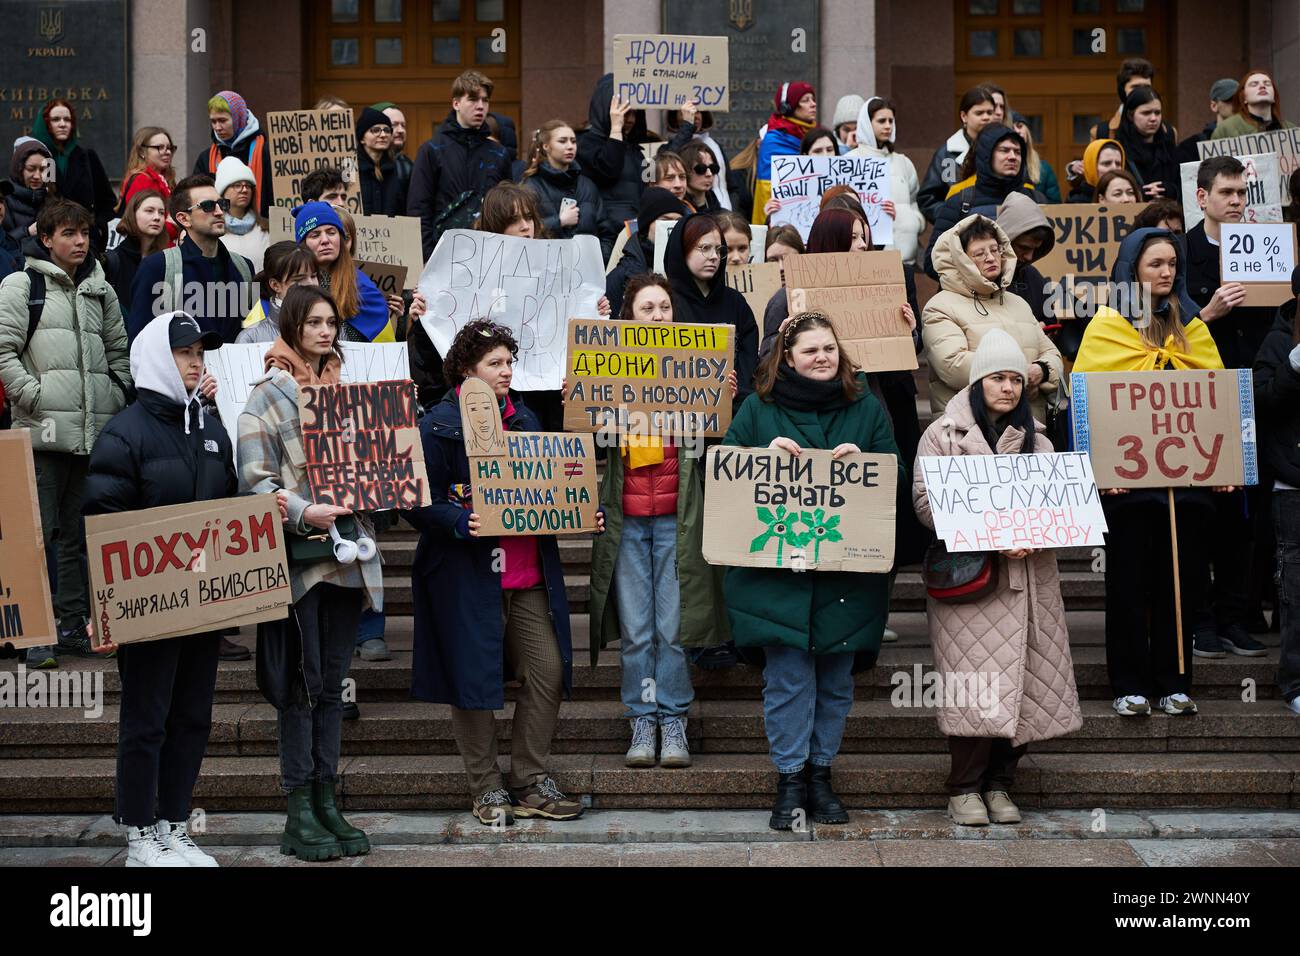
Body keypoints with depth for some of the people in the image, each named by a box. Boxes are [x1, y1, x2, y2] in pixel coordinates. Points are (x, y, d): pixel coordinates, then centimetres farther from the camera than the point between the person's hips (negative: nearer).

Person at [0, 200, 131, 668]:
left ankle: (73, 625, 16)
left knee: (81, 534, 9)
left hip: (96, 432, 5)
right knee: (39, 532, -6)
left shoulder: (101, 290, 17)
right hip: (43, 431, -5)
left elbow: (119, 353, 23)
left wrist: (117, 397, 10)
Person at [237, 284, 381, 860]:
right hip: (296, 555, -6)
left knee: (332, 683, 9)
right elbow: (255, 480, -10)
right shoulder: (269, 395, -3)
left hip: (346, 553, 6)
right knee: (301, 686, -3)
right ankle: (299, 815, 4)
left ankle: (326, 803, 16)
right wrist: (303, 513, -24)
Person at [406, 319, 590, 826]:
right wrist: (460, 523, -26)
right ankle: (487, 788, 17)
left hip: (529, 573, 6)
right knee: (474, 677, 1)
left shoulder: (523, 418, 13)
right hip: (467, 573, -6)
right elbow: (419, 503, -10)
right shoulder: (439, 424, -7)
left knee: (548, 669, 1)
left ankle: (531, 781, 15)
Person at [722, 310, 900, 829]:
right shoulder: (758, 407, 5)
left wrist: (862, 460, -12)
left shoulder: (866, 407, 9)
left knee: (836, 679, 8)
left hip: (847, 569, 2)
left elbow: (895, 475, 8)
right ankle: (789, 780, 7)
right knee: (788, 676, -3)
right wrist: (766, 455, -12)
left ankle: (820, 772, 21)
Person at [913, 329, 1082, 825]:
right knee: (976, 679, -12)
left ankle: (999, 783, 12)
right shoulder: (943, 434, 5)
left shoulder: (1036, 440, 18)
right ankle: (964, 787, -1)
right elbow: (925, 500, -6)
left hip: (1028, 576, 4)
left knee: (1025, 681, 0)